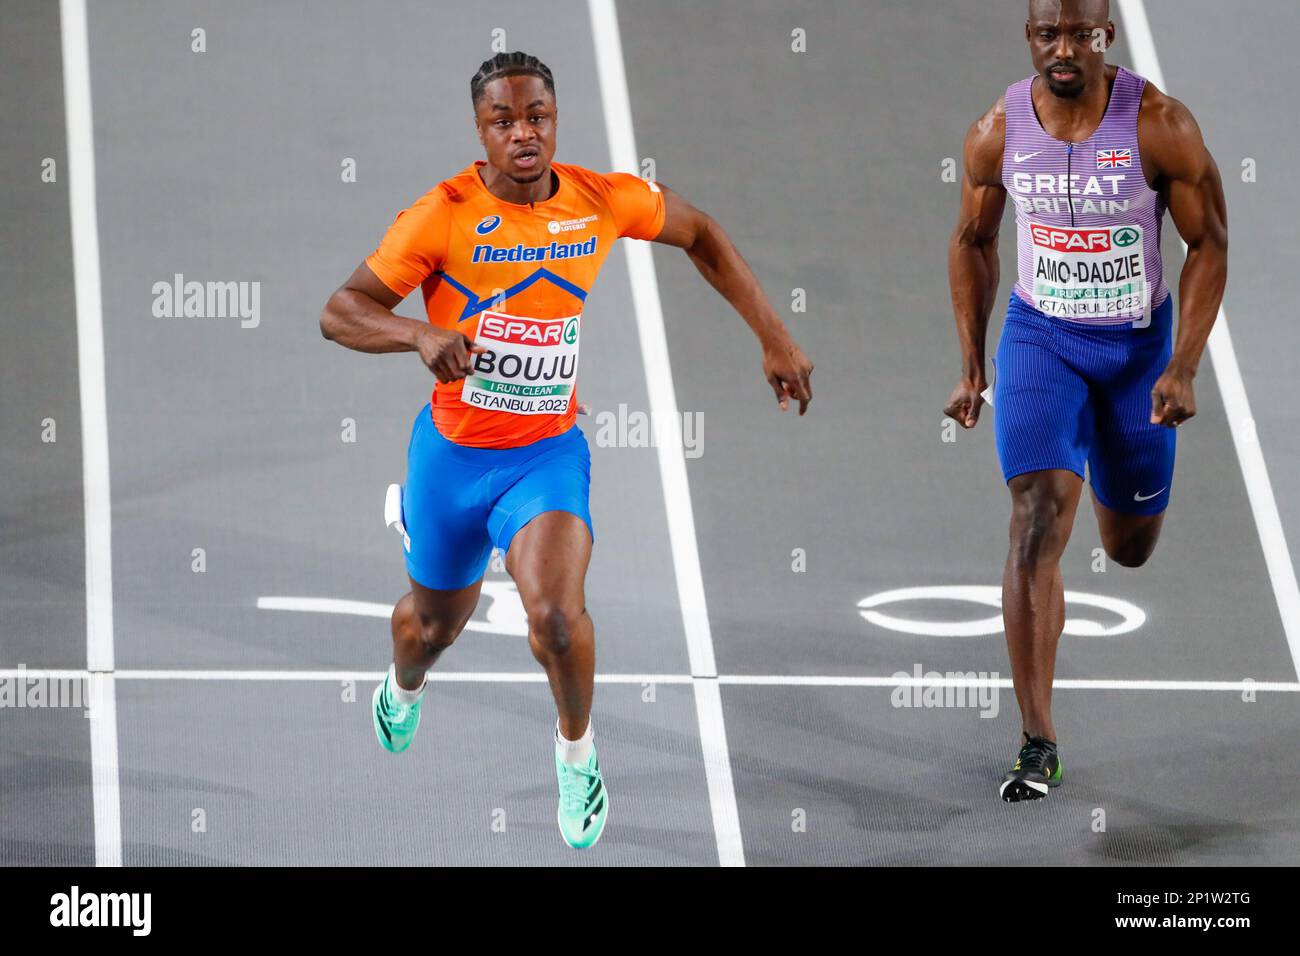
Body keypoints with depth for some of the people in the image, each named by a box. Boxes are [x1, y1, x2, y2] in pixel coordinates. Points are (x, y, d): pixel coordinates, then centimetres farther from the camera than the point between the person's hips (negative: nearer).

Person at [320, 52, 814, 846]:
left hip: (548, 453, 0)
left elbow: (700, 235, 10)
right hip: (453, 452, 0)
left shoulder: (602, 201, -10)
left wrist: (775, 340, 8)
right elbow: (339, 312, -17)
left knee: (556, 614, -24)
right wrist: (422, 334, -37)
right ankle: (405, 688, 59)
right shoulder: (445, 215, -18)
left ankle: (577, 749, 7)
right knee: (435, 621, 20)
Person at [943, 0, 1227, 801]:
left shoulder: (1161, 126, -18)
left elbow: (1209, 243, -10)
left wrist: (1183, 368, -17)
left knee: (1131, 547, 16)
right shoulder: (997, 133, -11)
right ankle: (1038, 747, -17)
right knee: (1038, 525, -18)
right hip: (1039, 338, 0)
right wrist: (972, 365, 2)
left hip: (1139, 343, 0)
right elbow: (973, 241, 6)